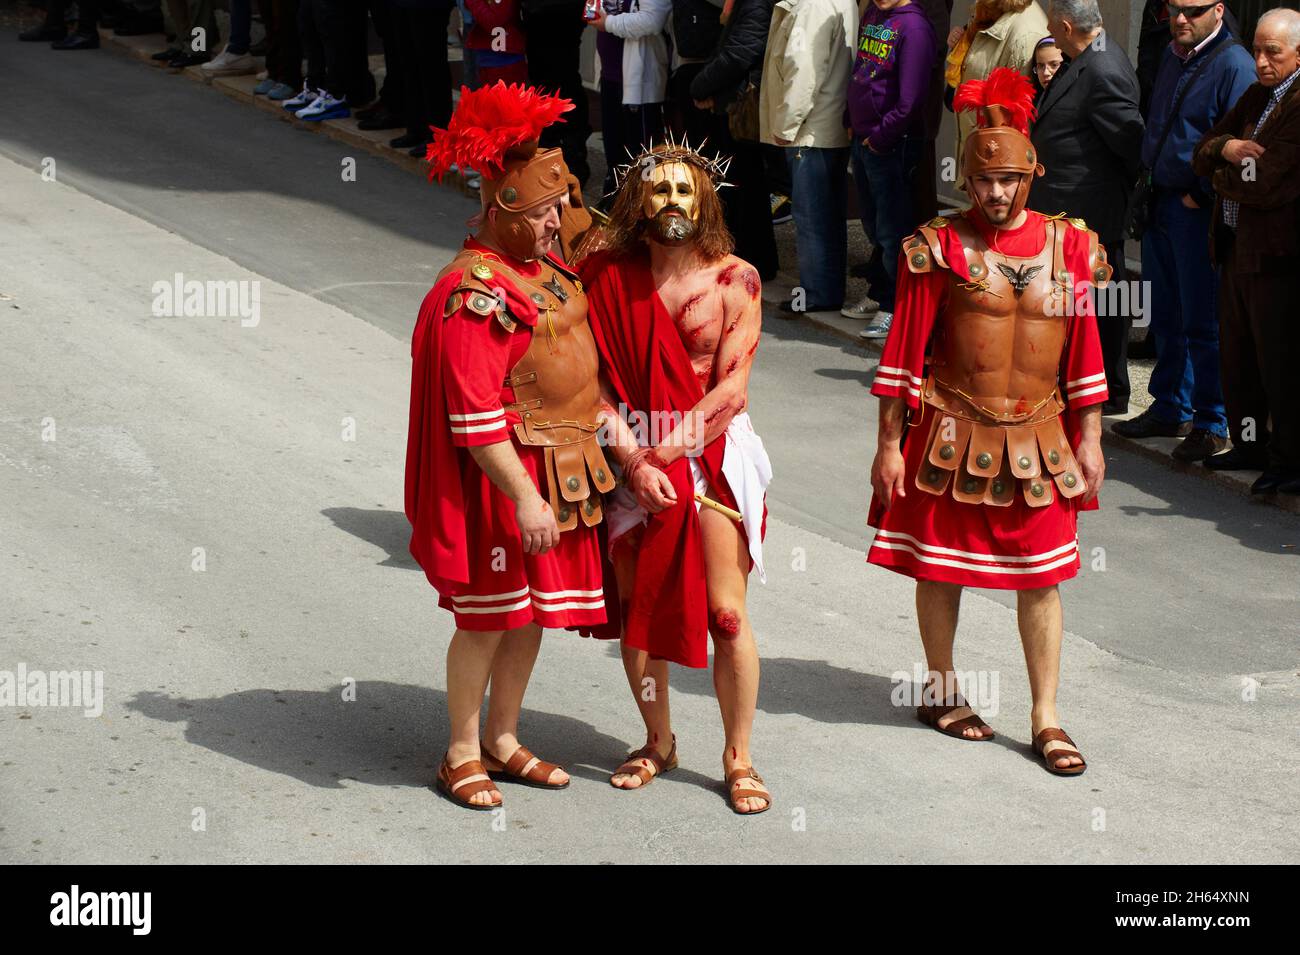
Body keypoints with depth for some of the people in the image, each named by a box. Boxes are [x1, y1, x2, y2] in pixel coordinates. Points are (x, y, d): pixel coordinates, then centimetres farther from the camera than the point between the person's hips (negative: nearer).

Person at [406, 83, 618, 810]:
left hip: (561, 471, 9)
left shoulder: (548, 272, 9)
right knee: (488, 616, 2)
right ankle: (462, 755, 15)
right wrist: (524, 497, -25)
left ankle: (503, 742, 29)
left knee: (534, 611, 15)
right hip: (504, 478, -9)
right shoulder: (474, 295, -20)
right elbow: (475, 418, -23)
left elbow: (578, 373, 22)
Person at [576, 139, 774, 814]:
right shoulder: (610, 277, 1)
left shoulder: (733, 280, -3)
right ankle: (658, 743, 27)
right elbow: (598, 380, -3)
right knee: (637, 612, 9)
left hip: (713, 458, -2)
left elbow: (732, 389, -7)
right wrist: (635, 461, -13)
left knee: (726, 616, -6)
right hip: (632, 461, 2)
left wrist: (667, 447, -11)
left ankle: (738, 757, 8)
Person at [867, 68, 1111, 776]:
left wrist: (1088, 441, 6)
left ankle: (1046, 719, 11)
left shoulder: (1070, 247, 2)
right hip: (950, 436, -2)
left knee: (1042, 577, 4)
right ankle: (941, 691, 29)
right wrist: (889, 445, -6)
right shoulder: (939, 247, -7)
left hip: (1038, 439, 2)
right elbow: (903, 351, -5)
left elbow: (1085, 351, 7)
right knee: (940, 566, 10)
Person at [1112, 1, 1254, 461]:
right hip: (1160, 205, 8)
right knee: (1165, 317, 16)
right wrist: (1151, 184, 17)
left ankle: (1211, 424, 4)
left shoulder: (1233, 65, -14)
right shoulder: (1172, 57, 13)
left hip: (1199, 211, -8)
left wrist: (1201, 194, -15)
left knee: (1203, 323, -3)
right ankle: (1170, 410, 27)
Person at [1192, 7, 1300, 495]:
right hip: (1236, 248, 9)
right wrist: (1226, 149, -9)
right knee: (1236, 357, 17)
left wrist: (1221, 178, -3)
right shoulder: (1256, 96, 13)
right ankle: (1249, 444, 31)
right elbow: (1201, 155, 14)